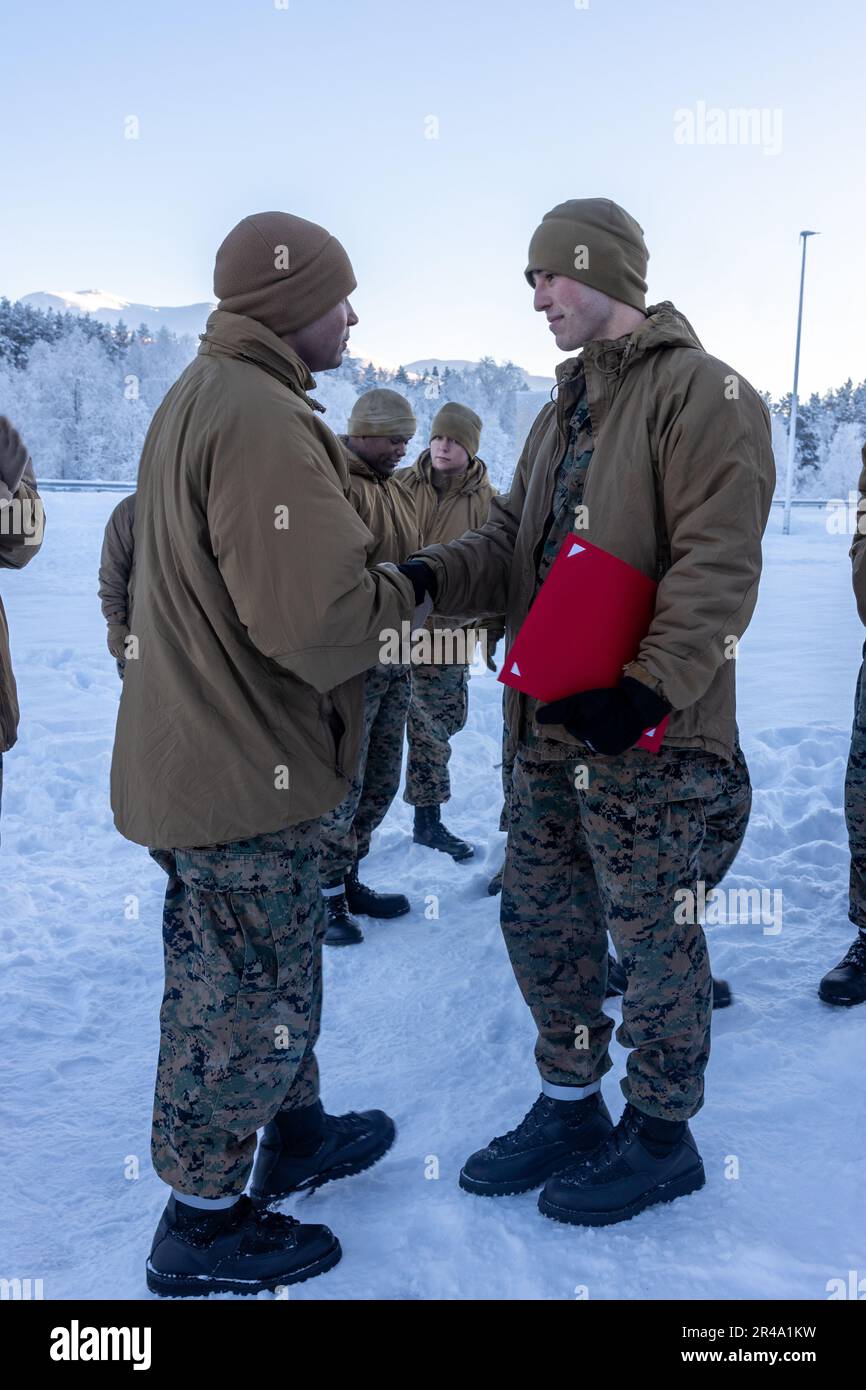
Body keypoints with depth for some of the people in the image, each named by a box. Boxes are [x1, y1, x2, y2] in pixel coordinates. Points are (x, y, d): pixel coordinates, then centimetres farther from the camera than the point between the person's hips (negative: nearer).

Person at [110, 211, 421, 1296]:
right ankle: (202, 1230, 26)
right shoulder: (262, 420, -23)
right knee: (250, 1000, 6)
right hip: (243, 773, -11)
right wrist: (402, 591, -10)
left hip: (197, 753, 11)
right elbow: (319, 616, -30)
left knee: (253, 978, 24)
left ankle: (296, 1135, 45)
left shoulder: (199, 397, 13)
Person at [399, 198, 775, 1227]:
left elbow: (717, 565, -18)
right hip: (550, 724, 9)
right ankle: (569, 1108, 34)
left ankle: (662, 1136, 26)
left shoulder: (700, 392, -9)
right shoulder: (563, 410, 18)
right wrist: (428, 576, -3)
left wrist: (651, 685, -26)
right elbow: (512, 543, 15)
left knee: (651, 938, 5)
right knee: (539, 920, 15)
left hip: (647, 731, -8)